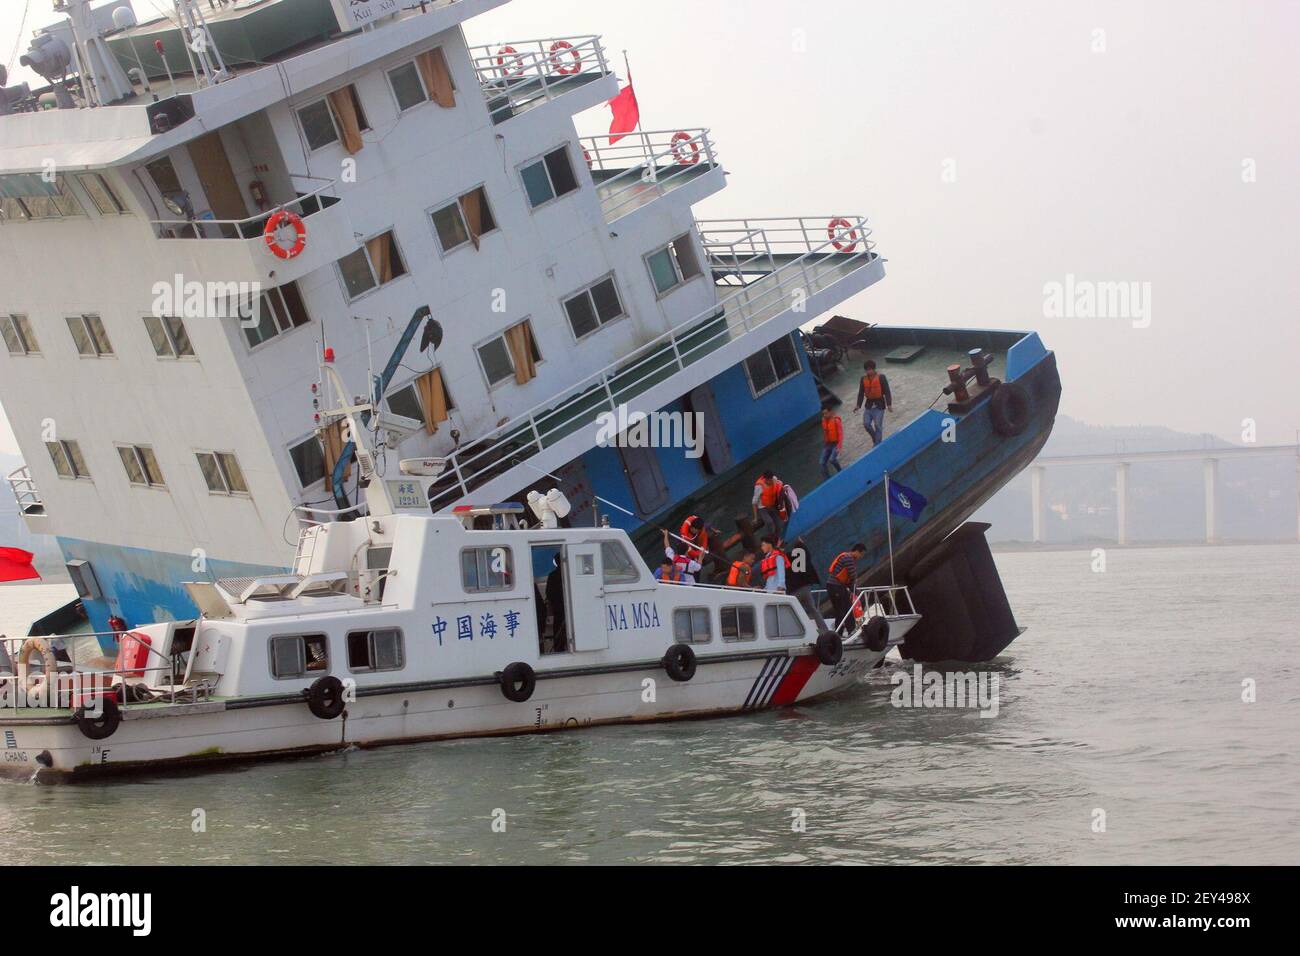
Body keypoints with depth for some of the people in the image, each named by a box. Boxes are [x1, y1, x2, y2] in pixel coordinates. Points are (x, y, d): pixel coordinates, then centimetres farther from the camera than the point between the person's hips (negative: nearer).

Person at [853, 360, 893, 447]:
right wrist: (858, 405, 1)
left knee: (878, 426, -6)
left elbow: (887, 392, -8)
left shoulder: (881, 378, -7)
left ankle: (877, 445, 1)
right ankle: (875, 439, 22)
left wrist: (889, 405, -15)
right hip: (869, 405, 4)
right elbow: (861, 393, 10)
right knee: (866, 424, -2)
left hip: (879, 405, -4)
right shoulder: (863, 379, 6)